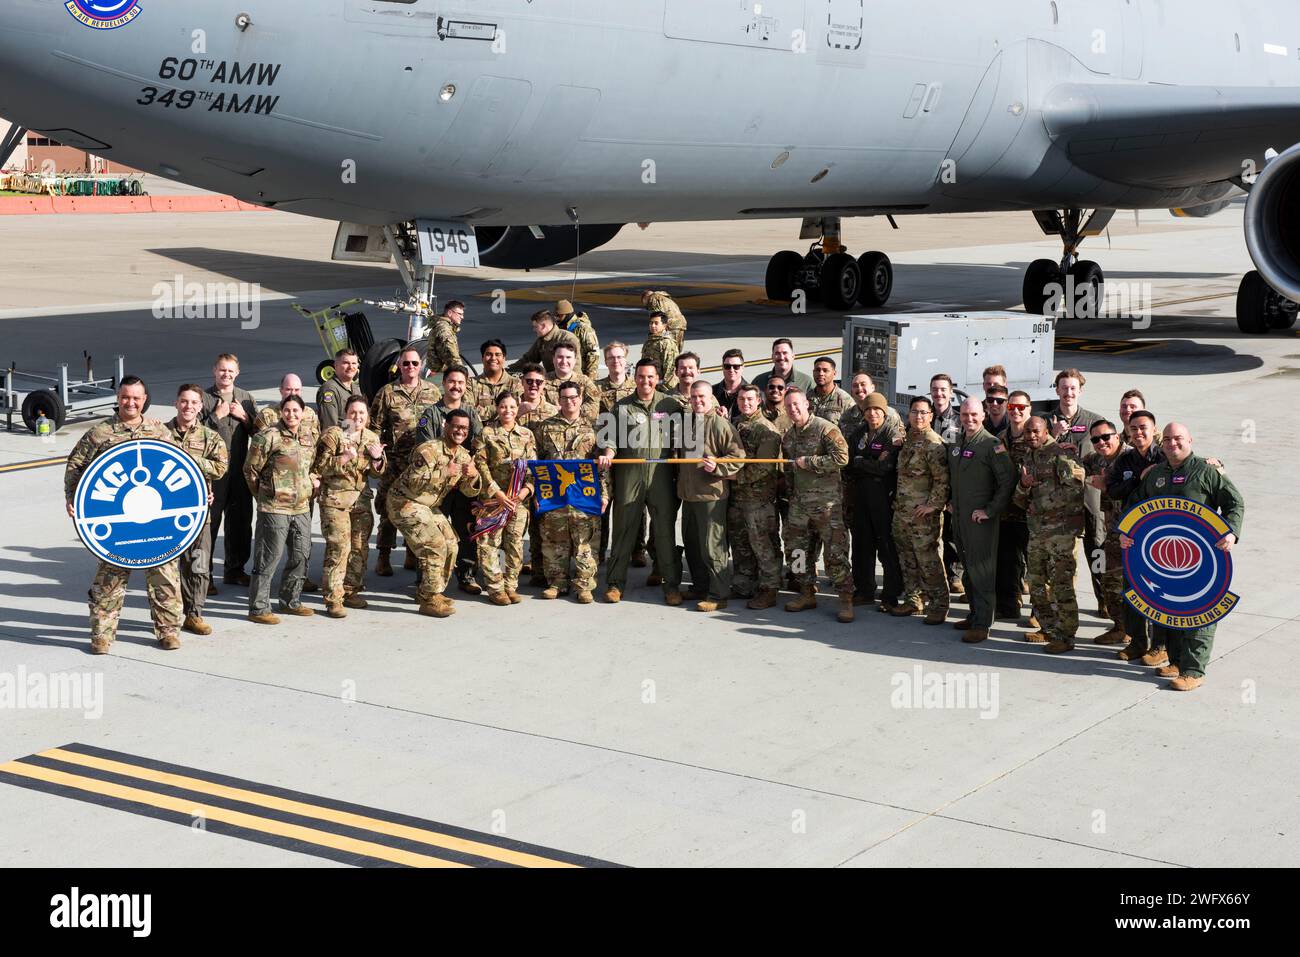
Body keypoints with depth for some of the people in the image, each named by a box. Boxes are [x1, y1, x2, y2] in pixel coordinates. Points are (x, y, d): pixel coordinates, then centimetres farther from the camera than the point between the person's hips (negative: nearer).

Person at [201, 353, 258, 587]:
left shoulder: (246, 398, 12)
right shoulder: (204, 398, -1)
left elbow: (259, 432, 10)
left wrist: (244, 417, -5)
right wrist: (217, 416, -14)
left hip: (240, 469, 5)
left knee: (241, 520, 12)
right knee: (209, 521, -4)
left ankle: (235, 570, 25)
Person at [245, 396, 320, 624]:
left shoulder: (309, 438, 11)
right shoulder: (268, 437, -10)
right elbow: (250, 470, -4)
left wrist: (314, 479, 9)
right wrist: (264, 495, 4)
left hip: (302, 508, 7)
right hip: (275, 509, -7)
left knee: (301, 556, 14)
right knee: (269, 558, -5)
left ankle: (291, 601, 29)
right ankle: (258, 609, 1)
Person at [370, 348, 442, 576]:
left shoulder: (433, 392, 8)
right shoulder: (387, 393, 1)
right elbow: (374, 426, 2)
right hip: (395, 461, -3)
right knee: (389, 507, -2)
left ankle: (413, 554, 21)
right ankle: (383, 557, 4)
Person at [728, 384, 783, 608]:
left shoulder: (767, 430, -10)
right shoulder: (733, 424, 13)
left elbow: (764, 467, -16)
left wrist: (738, 476, -15)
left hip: (759, 495, -8)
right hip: (735, 494, 8)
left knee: (763, 543, -5)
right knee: (739, 541, 15)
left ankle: (769, 590, 0)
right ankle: (743, 585, 26)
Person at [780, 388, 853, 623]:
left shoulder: (825, 428, -10)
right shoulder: (788, 436, 13)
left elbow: (841, 457, -21)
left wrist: (809, 462, -17)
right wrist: (790, 488, 17)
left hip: (826, 502, -7)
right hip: (799, 501, 7)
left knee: (835, 551, -8)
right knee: (796, 549, 10)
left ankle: (846, 599, -3)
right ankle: (807, 594, 23)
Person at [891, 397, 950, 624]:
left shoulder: (933, 444, -13)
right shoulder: (907, 439, 14)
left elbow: (942, 480, -17)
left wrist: (933, 504, -20)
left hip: (922, 513, -9)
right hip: (901, 511, 9)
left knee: (928, 560, -7)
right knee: (907, 559, 15)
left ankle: (938, 606, -1)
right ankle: (912, 600, 26)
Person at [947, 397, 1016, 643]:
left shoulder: (992, 444, -10)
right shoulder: (955, 445, 13)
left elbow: (1008, 481, -15)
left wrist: (991, 510, -15)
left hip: (980, 519, -7)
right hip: (959, 517, 7)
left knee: (981, 570, -7)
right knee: (968, 569, 13)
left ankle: (982, 624, -5)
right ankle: (974, 615, 23)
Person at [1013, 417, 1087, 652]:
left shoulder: (1061, 454, -8)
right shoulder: (1028, 459, 16)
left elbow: (1076, 487, -18)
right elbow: (1020, 500, 16)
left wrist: (1040, 504, -12)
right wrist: (1023, 485, -8)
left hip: (1060, 527, -8)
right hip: (1036, 528, 8)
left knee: (1061, 584, -8)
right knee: (1036, 582, 12)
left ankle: (1066, 637, -3)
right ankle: (1048, 628, 25)